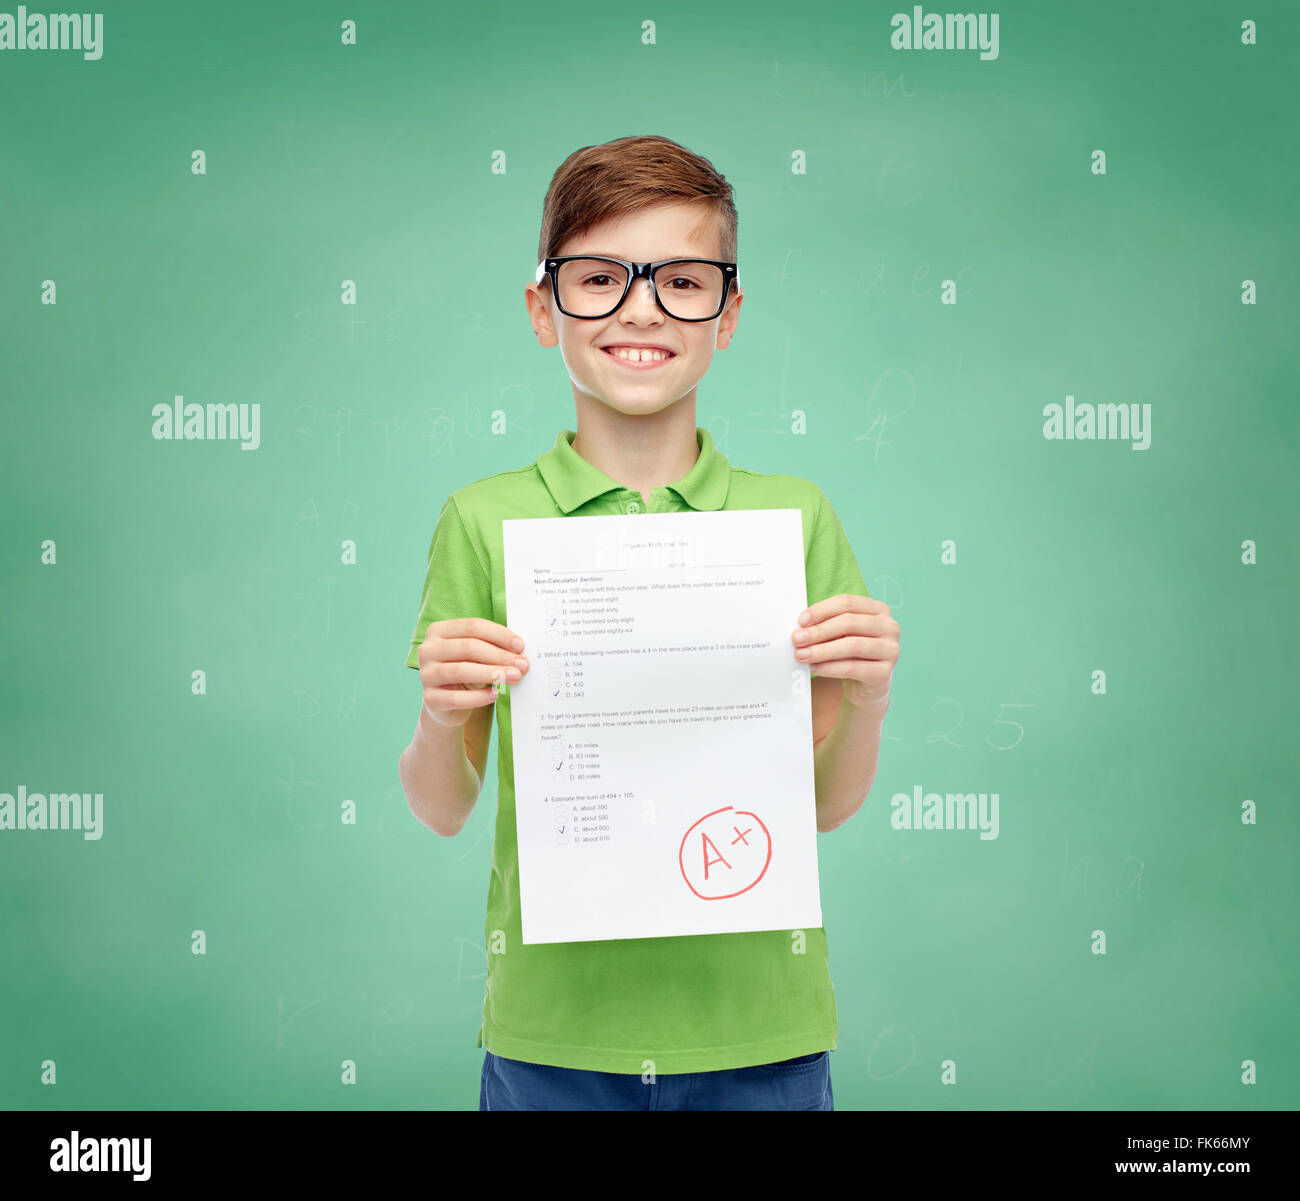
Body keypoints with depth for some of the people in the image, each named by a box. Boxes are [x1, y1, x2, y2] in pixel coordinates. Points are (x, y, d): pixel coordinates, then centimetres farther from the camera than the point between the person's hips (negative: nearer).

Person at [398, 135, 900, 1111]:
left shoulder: (795, 518, -1)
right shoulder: (484, 521, -4)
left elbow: (826, 805, 5)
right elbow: (443, 812, 1)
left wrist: (866, 701, -13)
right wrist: (441, 716, -18)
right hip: (552, 1036, 0)